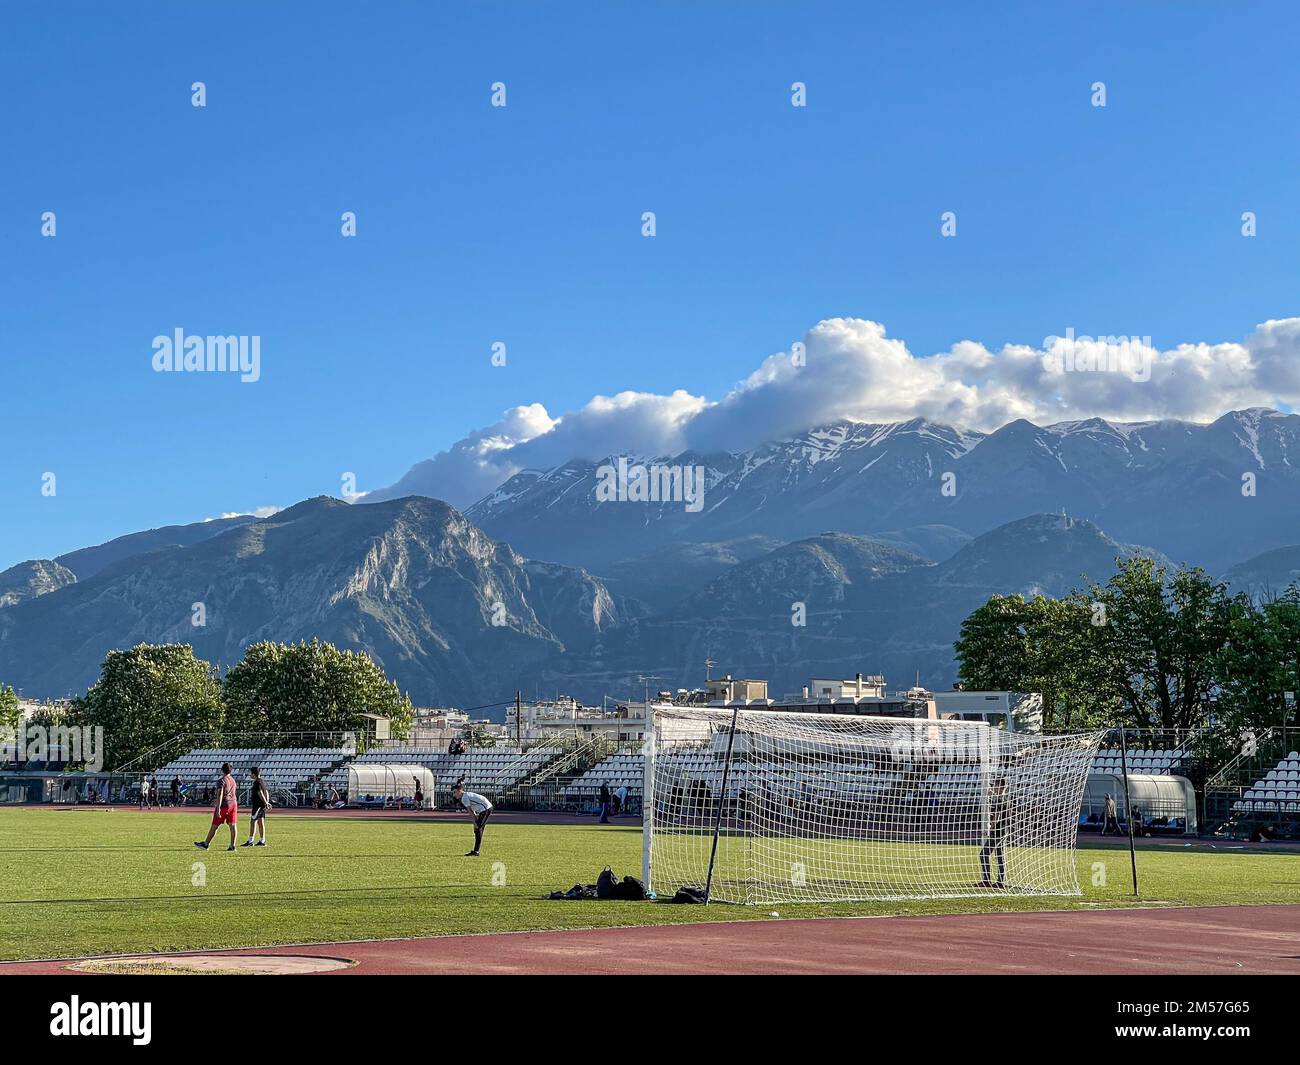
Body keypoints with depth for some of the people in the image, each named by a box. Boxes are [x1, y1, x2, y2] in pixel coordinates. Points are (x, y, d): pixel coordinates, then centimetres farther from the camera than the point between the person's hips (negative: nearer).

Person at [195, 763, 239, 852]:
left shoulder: (222, 781, -11)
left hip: (224, 805, -7)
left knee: (214, 825, 2)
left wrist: (218, 809, -20)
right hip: (233, 804, 7)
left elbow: (220, 795, -17)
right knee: (232, 825, 2)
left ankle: (206, 844, 9)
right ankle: (232, 845, -1)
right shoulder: (233, 780, 13)